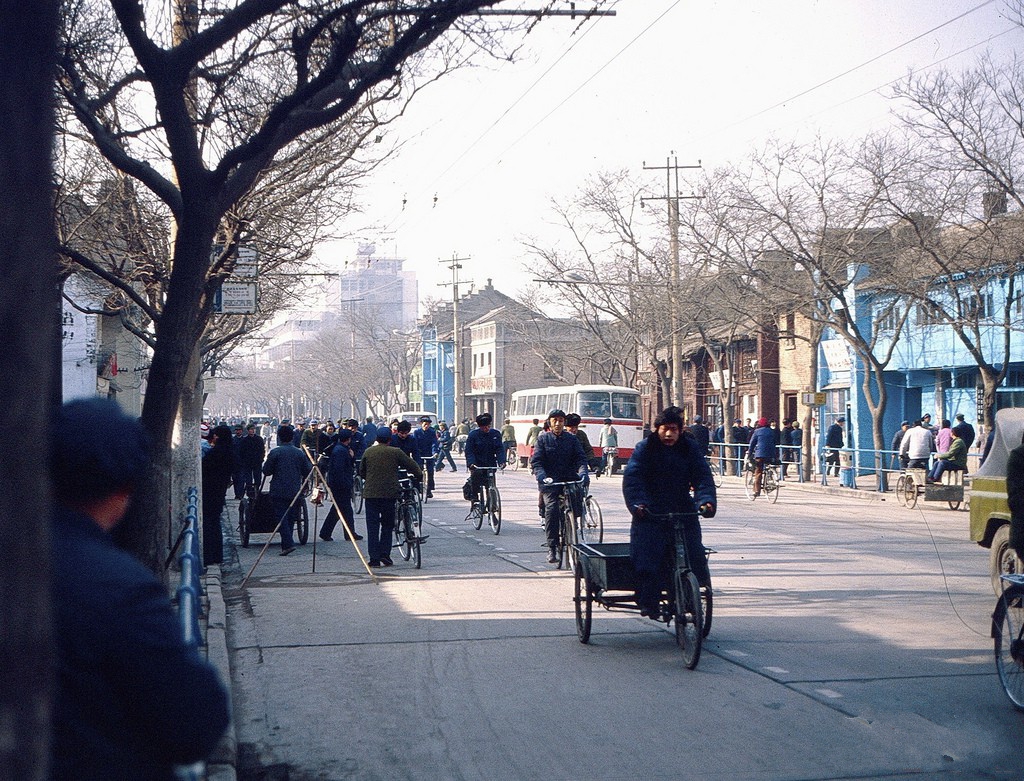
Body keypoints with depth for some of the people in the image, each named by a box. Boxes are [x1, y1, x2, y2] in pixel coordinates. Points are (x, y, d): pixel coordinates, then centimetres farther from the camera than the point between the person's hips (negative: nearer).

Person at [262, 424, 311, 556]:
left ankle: (288, 544, -19)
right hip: (295, 492, 4)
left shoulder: (275, 452, -8)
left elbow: (266, 471, -5)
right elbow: (308, 471, 7)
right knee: (291, 518, 13)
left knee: (281, 517, -5)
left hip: (279, 492, -4)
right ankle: (286, 544, 17)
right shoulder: (300, 453, 3)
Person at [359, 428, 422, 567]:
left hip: (370, 493, 1)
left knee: (372, 526, 4)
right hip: (389, 493, -1)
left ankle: (374, 558, -1)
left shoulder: (368, 452, 4)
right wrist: (419, 476, 22)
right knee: (387, 525, 11)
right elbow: (412, 465, 3)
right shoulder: (396, 452, -2)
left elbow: (361, 472, 13)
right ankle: (385, 555, 3)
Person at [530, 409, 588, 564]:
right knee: (551, 508, -22)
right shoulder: (543, 439, 8)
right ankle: (552, 548, -19)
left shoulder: (572, 439, 13)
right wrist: (541, 476, -20)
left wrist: (582, 473, -17)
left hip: (570, 479, 2)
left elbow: (581, 458, 4)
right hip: (550, 481, -2)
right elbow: (536, 461, 0)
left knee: (577, 507, -16)